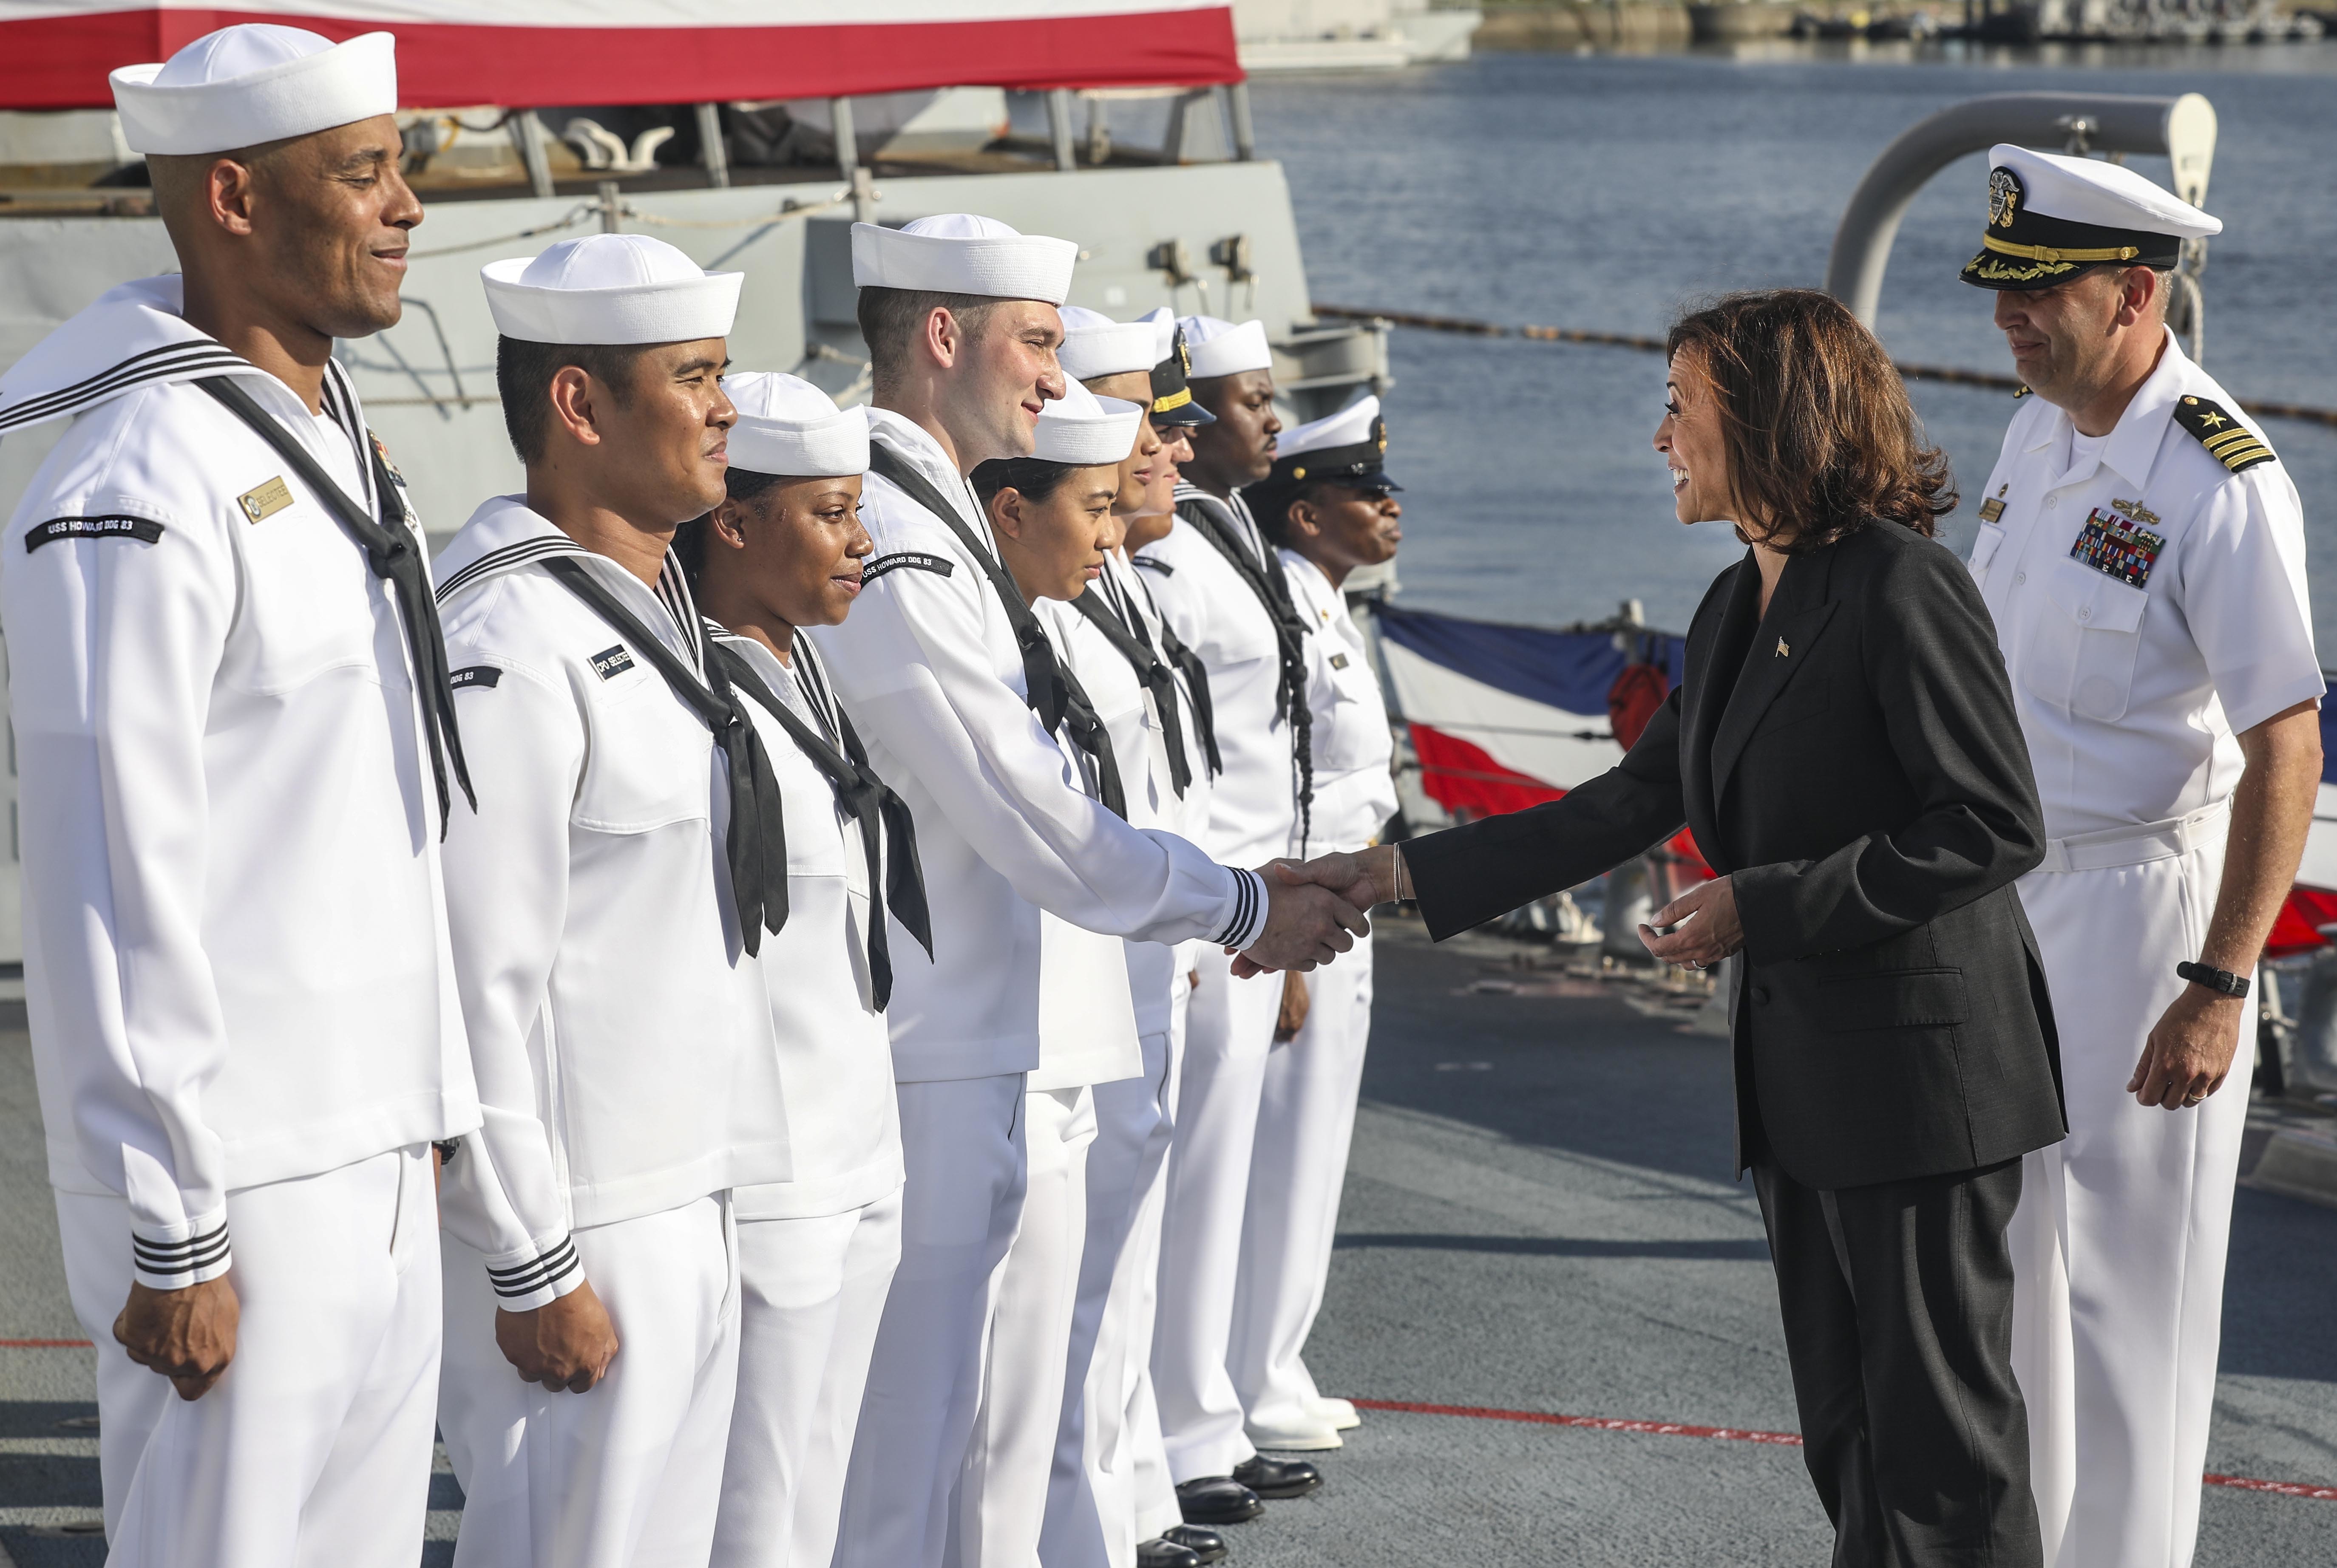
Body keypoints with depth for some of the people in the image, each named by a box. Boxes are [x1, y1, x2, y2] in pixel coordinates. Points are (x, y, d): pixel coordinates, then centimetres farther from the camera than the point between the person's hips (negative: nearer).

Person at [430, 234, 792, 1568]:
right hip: (586, 1231, -10)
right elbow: (480, 983, -21)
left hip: (692, 1196, 10)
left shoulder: (660, 606, 13)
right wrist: (534, 1270, -19)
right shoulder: (511, 646, -18)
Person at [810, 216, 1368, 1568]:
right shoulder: (895, 555, -19)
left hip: (962, 1041, 10)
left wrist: (1248, 890, 15)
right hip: (923, 1059, -10)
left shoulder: (929, 525, 13)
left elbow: (1031, 788, 18)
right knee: (903, 1438, -2)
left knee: (925, 1414, 17)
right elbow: (1037, 826, -18)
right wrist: (1244, 910, -5)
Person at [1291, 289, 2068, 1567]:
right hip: (1798, 1074, 9)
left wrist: (1762, 905, -19)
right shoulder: (1735, 611, 12)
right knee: (1844, 1427, 13)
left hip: (1918, 1069, -9)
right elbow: (1628, 809, 16)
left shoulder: (1900, 586, -15)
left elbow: (1996, 825, -19)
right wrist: (1405, 875, 12)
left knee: (1939, 1426, -2)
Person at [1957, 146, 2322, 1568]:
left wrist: (2219, 988, -26)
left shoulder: (2223, 483, -20)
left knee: (2132, 1278, 0)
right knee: (2004, 1241, 17)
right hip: (2010, 891, 8)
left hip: (2143, 902, -8)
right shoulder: (2039, 434, 5)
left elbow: (2285, 752, -22)